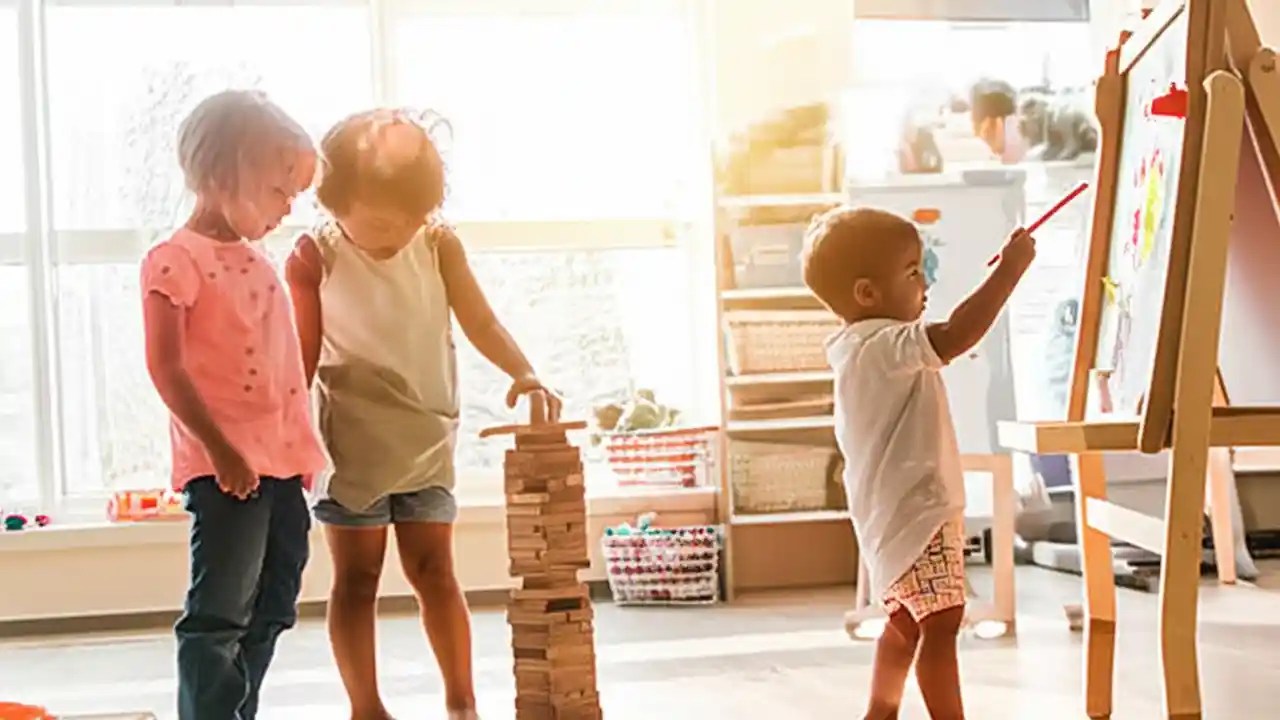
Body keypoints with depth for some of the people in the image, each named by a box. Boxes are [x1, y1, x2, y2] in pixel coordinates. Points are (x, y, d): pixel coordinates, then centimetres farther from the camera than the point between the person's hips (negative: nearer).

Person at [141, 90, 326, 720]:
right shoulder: (174, 261, -9)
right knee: (219, 614, -8)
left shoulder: (256, 260, 15)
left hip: (282, 463, 9)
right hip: (225, 466, -8)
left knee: (271, 610, 14)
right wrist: (219, 449, -18)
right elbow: (165, 367, -15)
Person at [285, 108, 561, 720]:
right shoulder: (314, 259, -10)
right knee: (356, 577, 6)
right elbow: (305, 357, -3)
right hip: (352, 441, -1)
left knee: (434, 570, 6)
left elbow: (479, 320, -5)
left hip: (427, 440, 2)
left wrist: (522, 373, -21)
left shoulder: (439, 246, -4)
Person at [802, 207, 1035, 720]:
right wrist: (1010, 269, -30)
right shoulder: (883, 345, -20)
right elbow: (955, 336, -35)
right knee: (941, 620, -13)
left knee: (907, 619, 22)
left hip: (902, 509, 11)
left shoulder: (856, 346, 12)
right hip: (916, 510, -11)